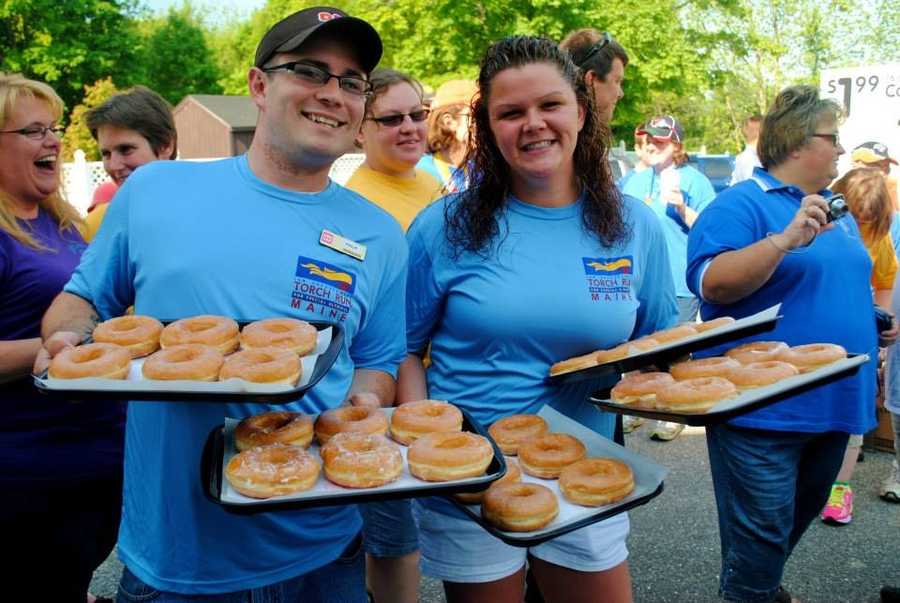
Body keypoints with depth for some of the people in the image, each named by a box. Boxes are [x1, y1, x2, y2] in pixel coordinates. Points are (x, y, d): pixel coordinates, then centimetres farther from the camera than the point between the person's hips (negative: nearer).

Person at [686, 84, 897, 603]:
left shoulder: (835, 212, 15)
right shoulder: (743, 205, -11)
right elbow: (712, 284, -25)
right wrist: (786, 239, -32)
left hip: (833, 406, 9)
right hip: (762, 410, -9)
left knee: (800, 519, 24)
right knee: (760, 539, 0)